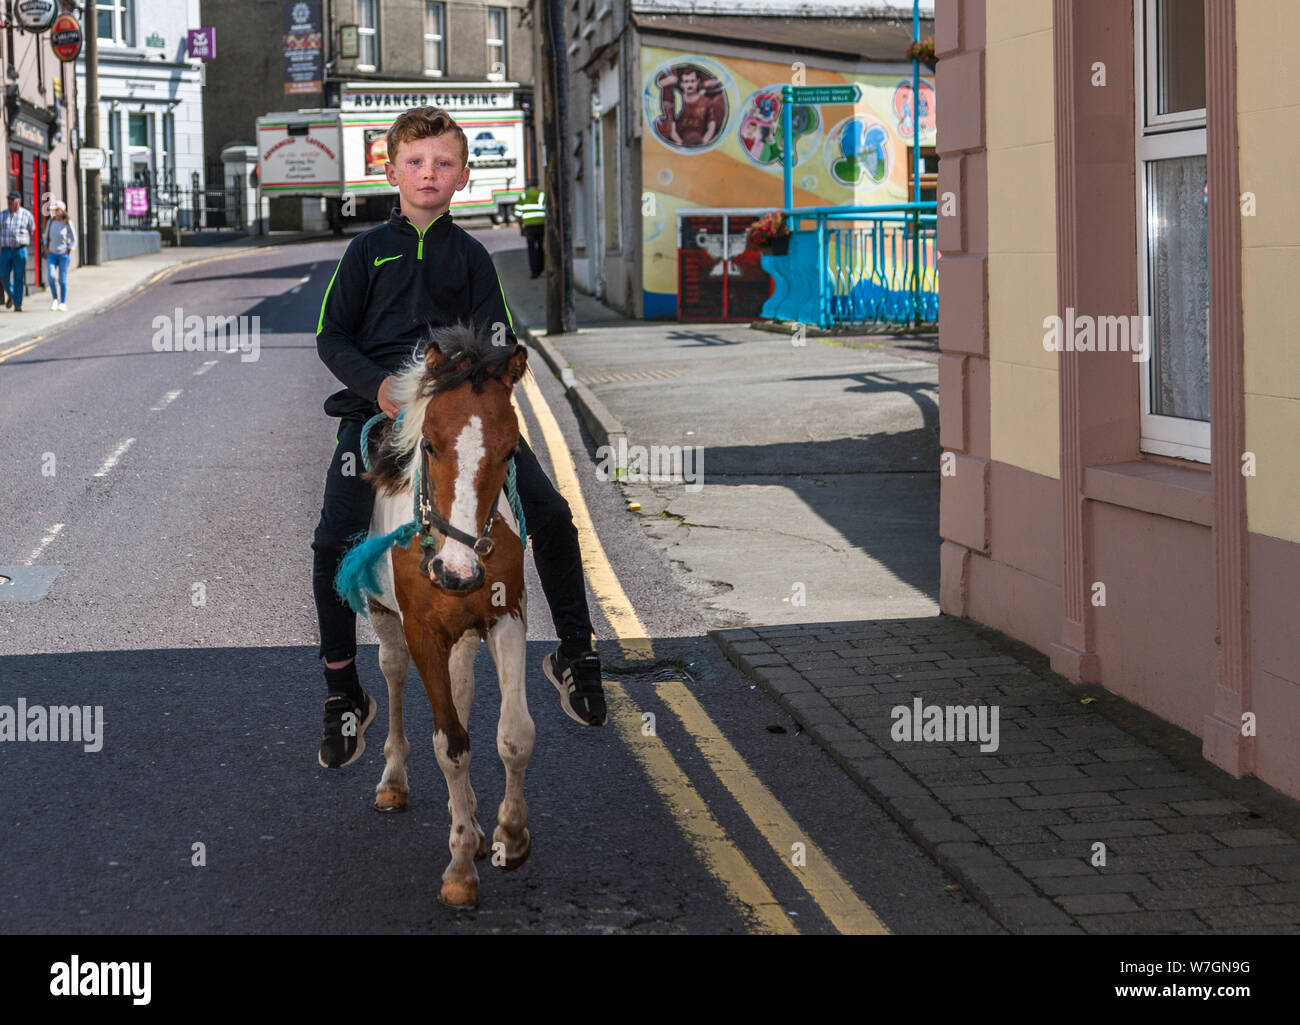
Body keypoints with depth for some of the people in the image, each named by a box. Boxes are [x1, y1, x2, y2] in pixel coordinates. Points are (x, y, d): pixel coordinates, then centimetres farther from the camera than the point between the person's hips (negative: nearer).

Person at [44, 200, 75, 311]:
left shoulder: (67, 223, -5)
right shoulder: (50, 222, 5)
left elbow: (74, 239, 2)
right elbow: (46, 236, 20)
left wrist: (68, 251, -5)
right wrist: (46, 248, 7)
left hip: (63, 254, -3)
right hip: (51, 254, 3)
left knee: (62, 280, -1)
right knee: (51, 276, -16)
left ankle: (63, 303, 10)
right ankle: (55, 299, 1)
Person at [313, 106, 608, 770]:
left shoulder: (470, 255, 11)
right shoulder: (369, 250, 9)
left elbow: (496, 343, 7)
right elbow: (331, 336, 6)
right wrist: (378, 386, -12)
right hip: (376, 408, -1)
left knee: (551, 517, -10)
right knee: (334, 543, -15)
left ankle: (574, 654, 12)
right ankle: (343, 696, 4)